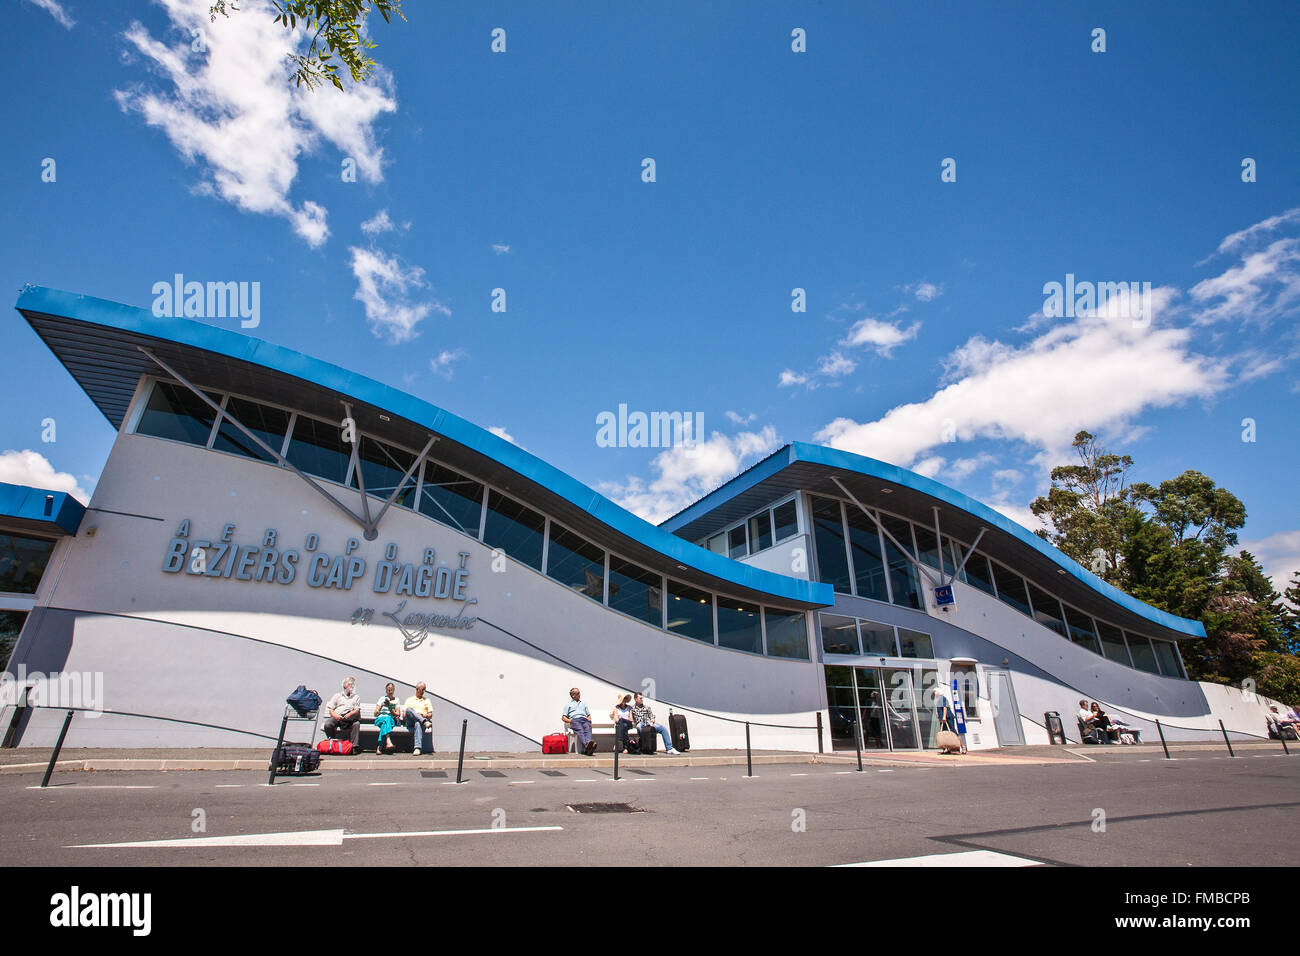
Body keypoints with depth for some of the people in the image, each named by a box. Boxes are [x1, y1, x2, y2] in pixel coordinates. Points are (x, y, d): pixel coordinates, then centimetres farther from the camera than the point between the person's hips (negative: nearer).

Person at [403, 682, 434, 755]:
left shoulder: (427, 700, 25)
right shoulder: (409, 700, 26)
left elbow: (430, 714, 15)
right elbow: (404, 713, 17)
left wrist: (426, 715, -7)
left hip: (423, 718, -1)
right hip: (410, 723, 1)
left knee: (418, 724, -40)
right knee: (409, 709, -32)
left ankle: (418, 748, -52)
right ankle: (425, 722, -49)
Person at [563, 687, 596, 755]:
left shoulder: (583, 704, 36)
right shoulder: (568, 705, 26)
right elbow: (563, 717, 16)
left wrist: (589, 719, 8)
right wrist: (570, 720, -3)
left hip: (585, 720, 2)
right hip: (574, 720, -2)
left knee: (588, 729, -34)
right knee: (580, 730, -37)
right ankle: (586, 745, -63)